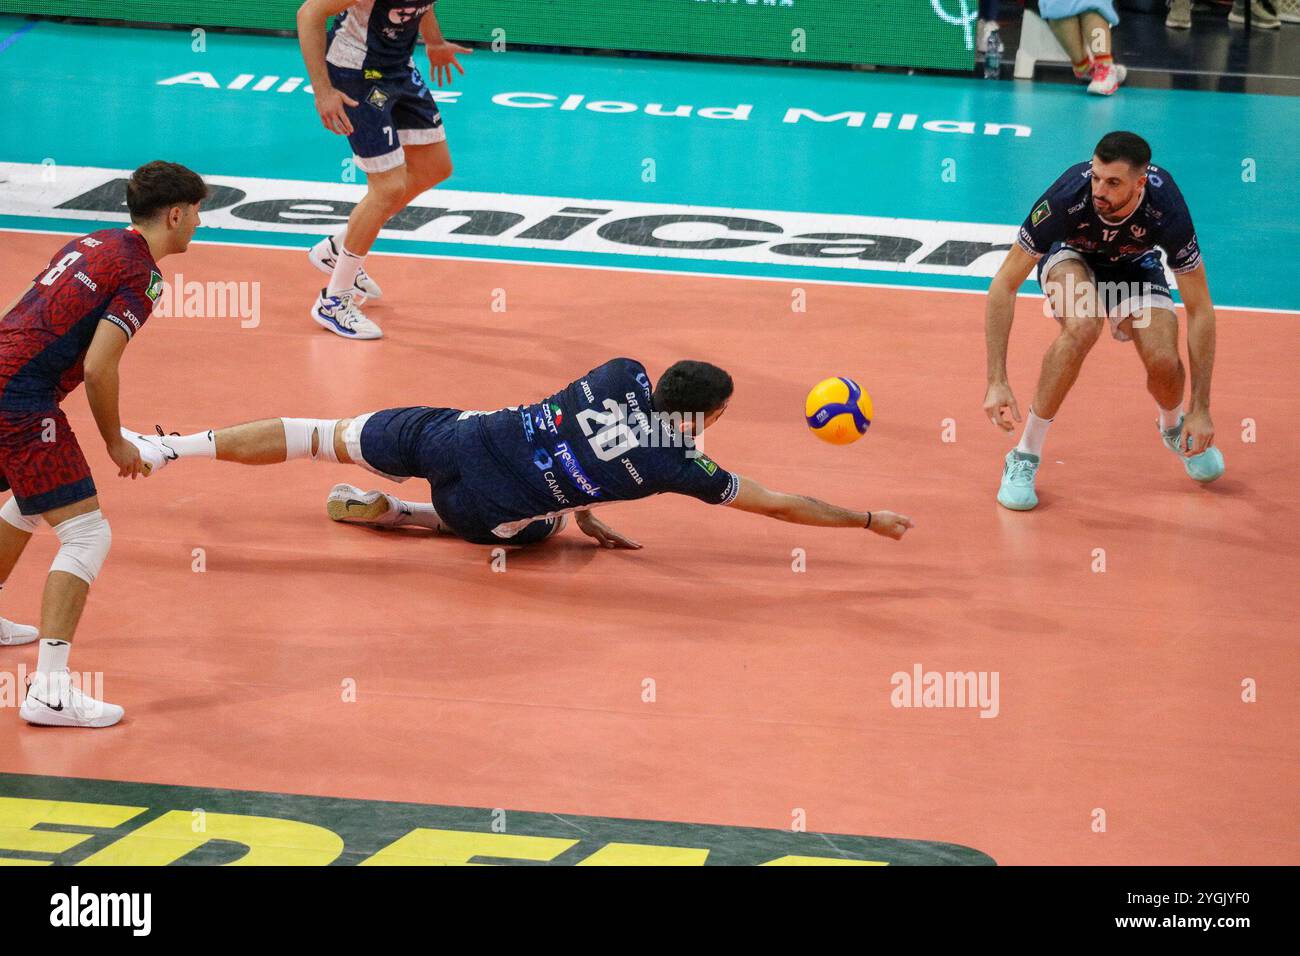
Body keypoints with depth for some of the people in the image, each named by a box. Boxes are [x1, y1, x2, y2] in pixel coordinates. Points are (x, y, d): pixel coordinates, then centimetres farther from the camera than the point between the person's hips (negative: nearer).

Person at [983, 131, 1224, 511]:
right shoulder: (1067, 198, -39)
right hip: (1069, 255, -1)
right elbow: (1004, 285, -31)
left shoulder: (1166, 211, -36)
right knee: (1082, 327, -35)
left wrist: (1200, 410, -26)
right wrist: (997, 382, -37)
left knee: (1163, 361, -23)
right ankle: (1024, 457, -20)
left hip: (1133, 265, 1)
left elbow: (1201, 311, -25)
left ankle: (1174, 428, 16)